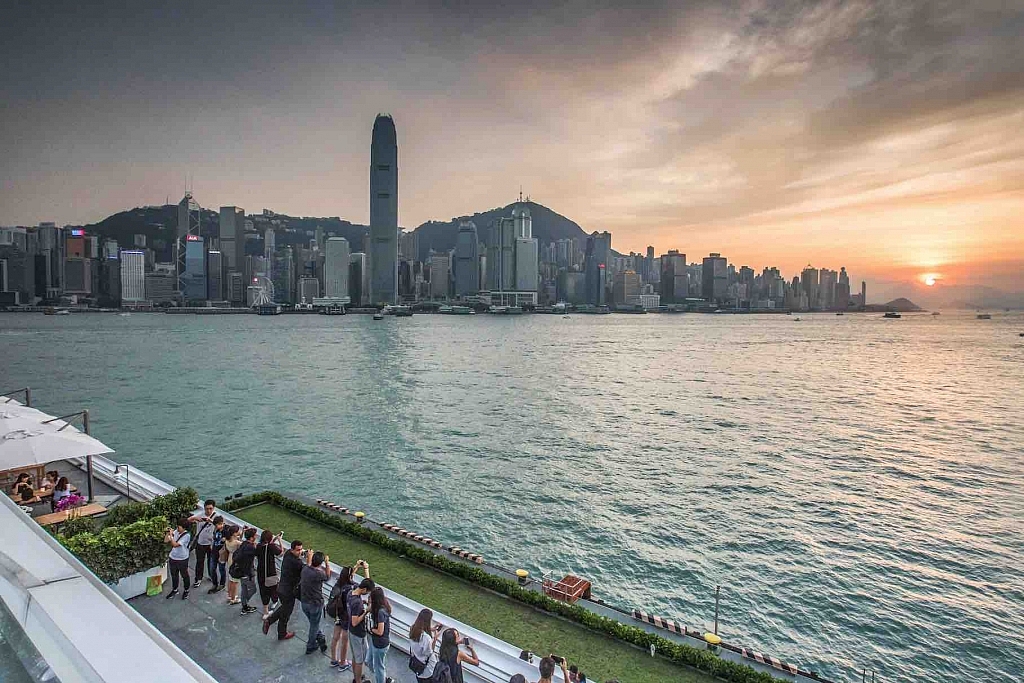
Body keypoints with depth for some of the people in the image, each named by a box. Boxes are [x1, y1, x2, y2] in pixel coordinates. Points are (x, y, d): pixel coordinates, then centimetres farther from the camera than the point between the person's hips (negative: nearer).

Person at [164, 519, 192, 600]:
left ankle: (186, 591, 30)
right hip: (172, 558, 6)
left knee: (184, 576, 12)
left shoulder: (187, 535, -22)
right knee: (174, 575, 21)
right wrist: (168, 532, -11)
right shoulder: (176, 531, -5)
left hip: (182, 559, -6)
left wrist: (171, 534, -25)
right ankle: (174, 590, 41)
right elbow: (166, 541, 3)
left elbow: (175, 544, -27)